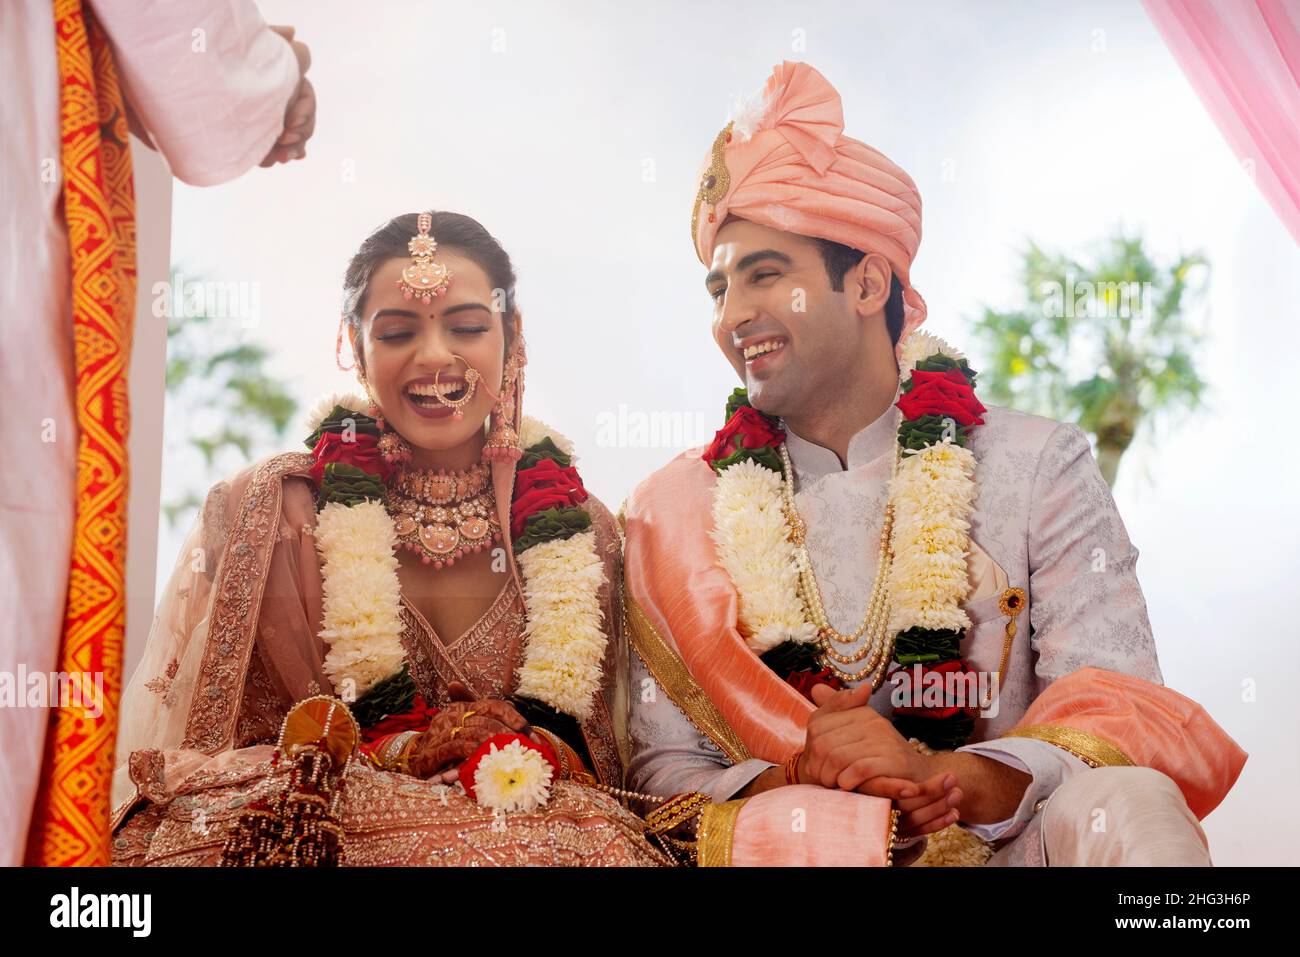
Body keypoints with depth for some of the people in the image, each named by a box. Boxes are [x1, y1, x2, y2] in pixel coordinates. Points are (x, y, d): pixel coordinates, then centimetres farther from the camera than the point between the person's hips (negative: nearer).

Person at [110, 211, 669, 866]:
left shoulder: (576, 528, 3)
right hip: (340, 831, -2)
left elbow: (604, 758, 12)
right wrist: (403, 753, -13)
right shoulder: (267, 512, -2)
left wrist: (549, 755, -13)